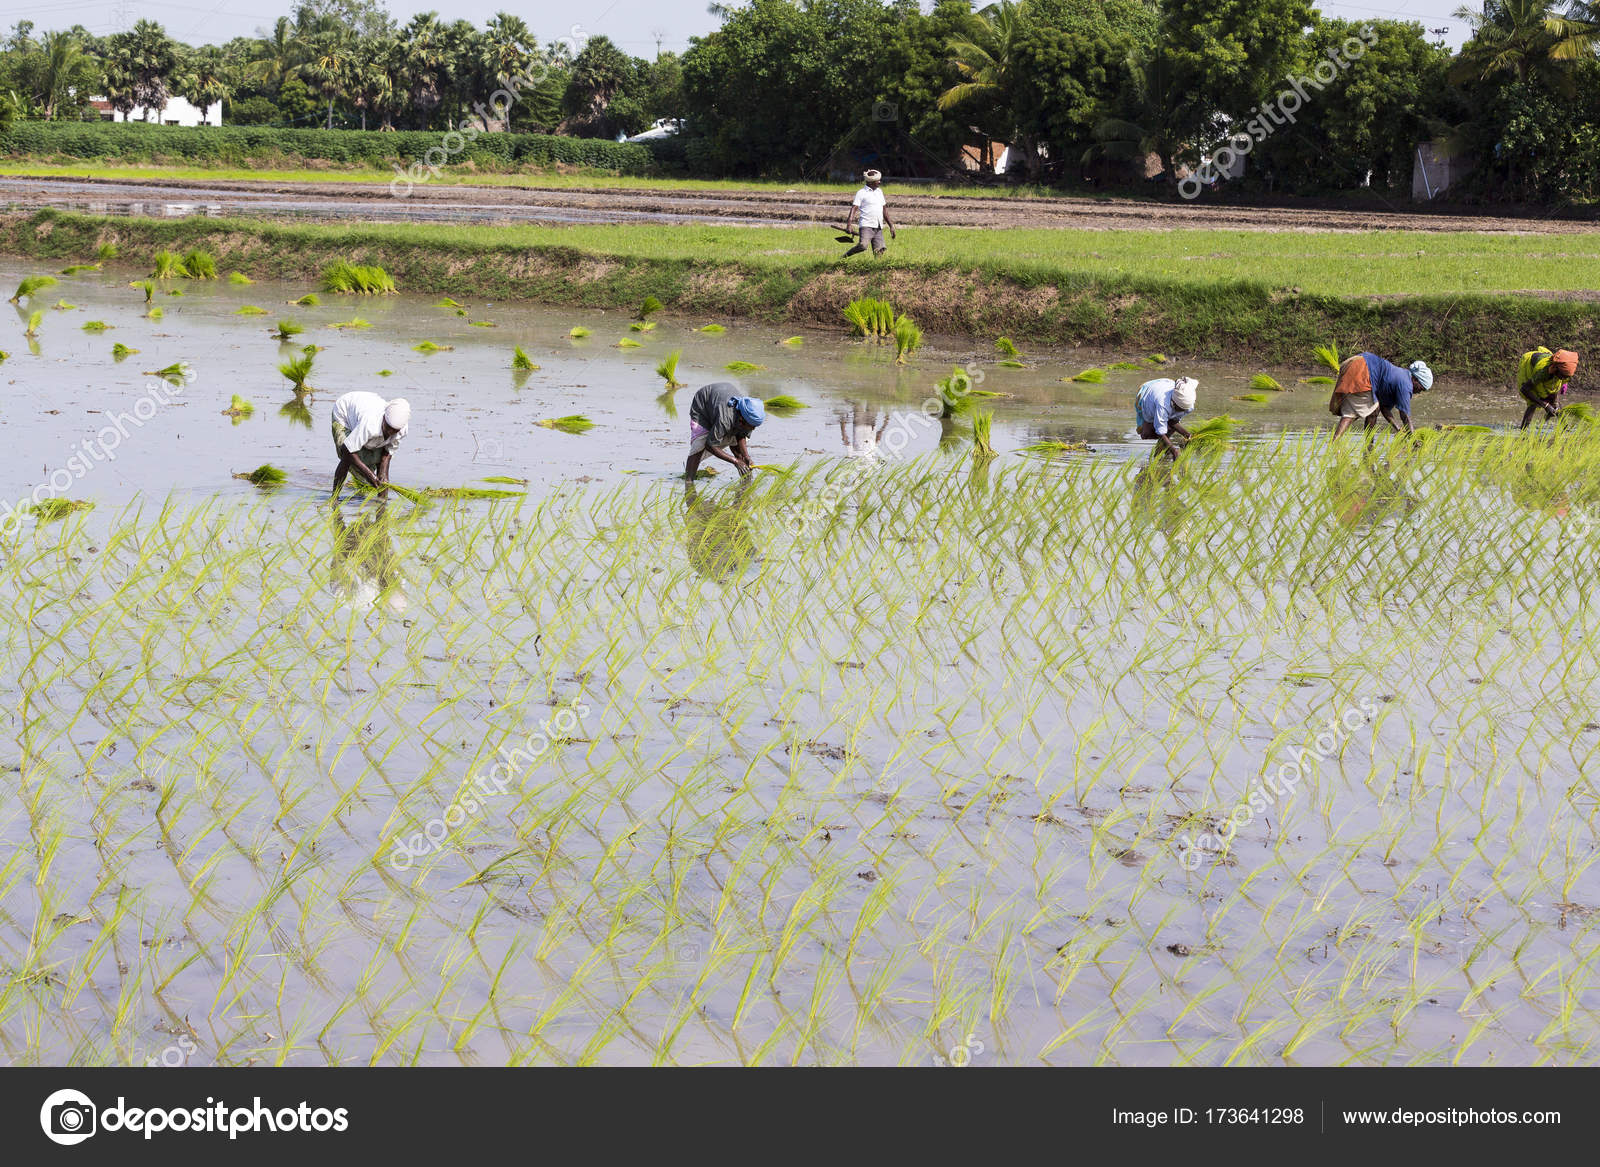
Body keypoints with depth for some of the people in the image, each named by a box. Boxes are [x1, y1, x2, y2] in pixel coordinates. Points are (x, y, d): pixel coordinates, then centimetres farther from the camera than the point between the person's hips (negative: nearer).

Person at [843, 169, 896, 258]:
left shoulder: (879, 192, 19)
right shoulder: (861, 193, -1)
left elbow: (884, 210, 25)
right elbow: (854, 208, -9)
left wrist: (891, 226, 22)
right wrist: (848, 225, -21)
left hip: (878, 228, 6)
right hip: (866, 225, -6)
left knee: (879, 251, -6)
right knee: (863, 246, -25)